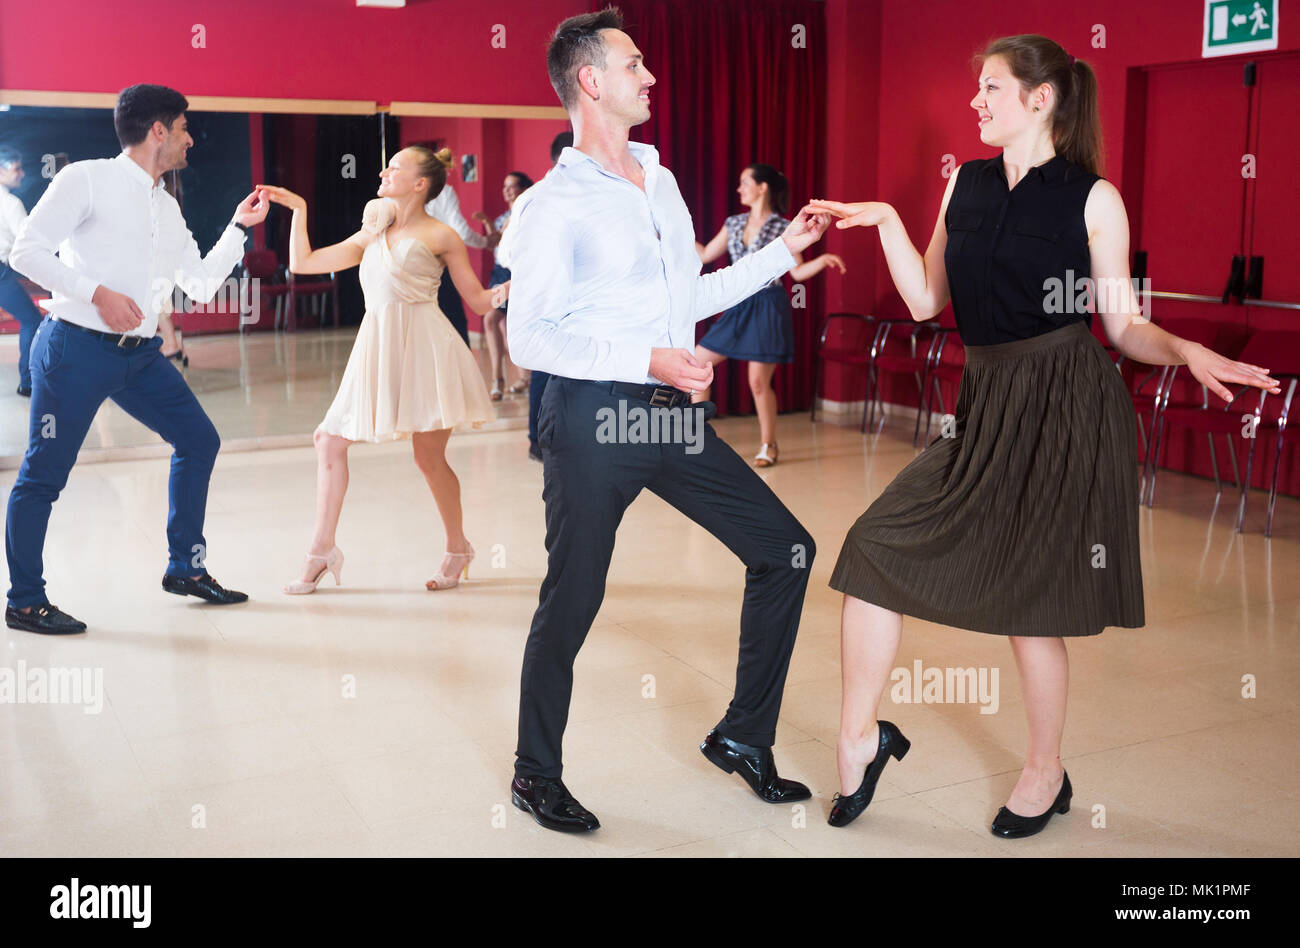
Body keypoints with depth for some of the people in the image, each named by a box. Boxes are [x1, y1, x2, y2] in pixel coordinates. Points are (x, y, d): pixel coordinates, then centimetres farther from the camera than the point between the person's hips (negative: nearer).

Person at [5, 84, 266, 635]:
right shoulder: (87, 180, -5)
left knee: (198, 440, 8)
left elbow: (201, 285, 20)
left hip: (139, 354, 8)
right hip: (76, 347, -7)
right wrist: (99, 293, -19)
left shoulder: (168, 208, 16)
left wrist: (239, 227, 16)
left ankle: (185, 568, 21)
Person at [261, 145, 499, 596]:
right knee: (330, 440, 1)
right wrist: (299, 210, 19)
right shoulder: (371, 236, 21)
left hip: (423, 346, -6)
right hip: (377, 349, 6)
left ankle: (457, 548, 17)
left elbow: (479, 300, 4)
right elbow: (303, 263, 20)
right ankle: (322, 550, 11)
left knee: (429, 456, -3)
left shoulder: (440, 235, 5)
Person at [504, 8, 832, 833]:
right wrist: (648, 360, -21)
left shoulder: (662, 181, 16)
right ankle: (536, 776, 23)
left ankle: (743, 736, 18)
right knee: (571, 602, 1)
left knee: (786, 550, 4)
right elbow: (529, 336, -14)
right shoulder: (556, 202, -7)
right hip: (593, 421, -7)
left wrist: (782, 251, 22)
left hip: (673, 415, 7)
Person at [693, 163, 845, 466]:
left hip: (768, 308, -6)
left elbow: (797, 272, -6)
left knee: (759, 382, -5)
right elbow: (705, 255, 16)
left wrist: (823, 260, -23)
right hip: (737, 307, 6)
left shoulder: (783, 228, -6)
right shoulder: (734, 224, 10)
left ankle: (768, 445, 15)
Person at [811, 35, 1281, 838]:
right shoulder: (965, 186, 10)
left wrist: (1187, 351, -19)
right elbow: (926, 301, 10)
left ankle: (1047, 774, 27)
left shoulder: (1093, 198, -4)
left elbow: (1124, 325, -1)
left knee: (1029, 597, 3)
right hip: (989, 405, 5)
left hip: (1066, 408, -5)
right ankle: (860, 735, 13)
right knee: (877, 547, -4)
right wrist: (886, 222, 2)